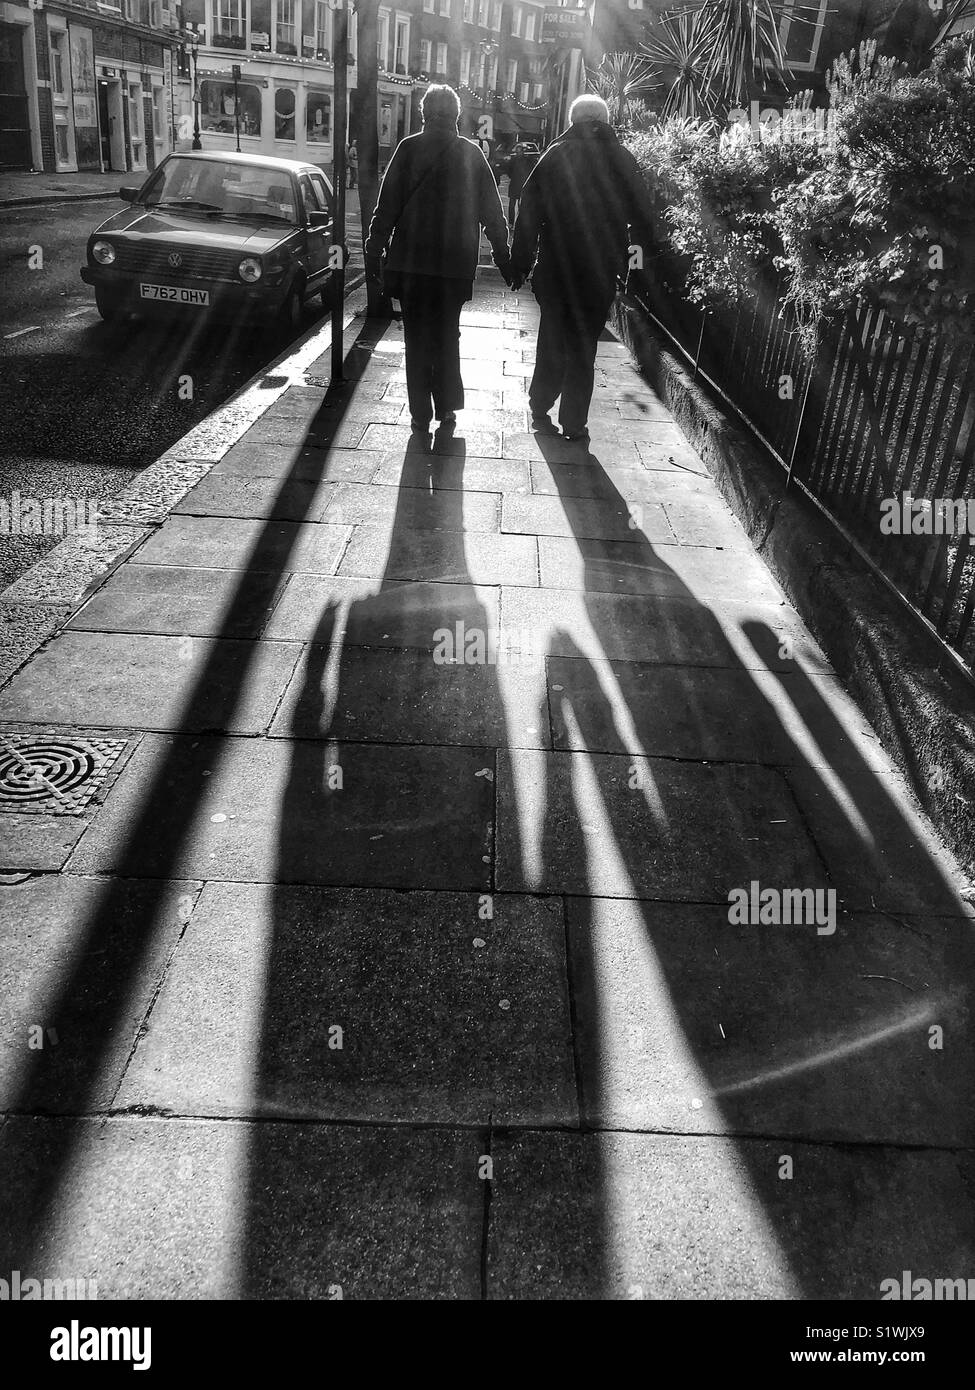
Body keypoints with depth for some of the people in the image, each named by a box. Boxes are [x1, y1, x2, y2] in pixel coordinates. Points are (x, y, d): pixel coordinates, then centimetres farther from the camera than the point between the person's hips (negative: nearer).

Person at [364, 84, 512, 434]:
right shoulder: (472, 154, 3)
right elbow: (493, 214, 6)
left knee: (417, 338, 6)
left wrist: (374, 252, -1)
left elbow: (387, 206, -6)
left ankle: (421, 414, 6)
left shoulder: (409, 149, -4)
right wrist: (503, 258, 12)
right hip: (456, 263, 2)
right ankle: (447, 407, 16)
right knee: (448, 334, 16)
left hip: (412, 261, -2)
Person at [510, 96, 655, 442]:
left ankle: (540, 408, 16)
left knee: (552, 342, 14)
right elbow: (642, 216, 4)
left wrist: (520, 265, 1)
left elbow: (528, 213, -3)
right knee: (583, 348, 7)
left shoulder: (555, 155, -1)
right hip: (599, 272, 0)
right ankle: (574, 423, 9)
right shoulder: (621, 160, 0)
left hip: (555, 268, 0)